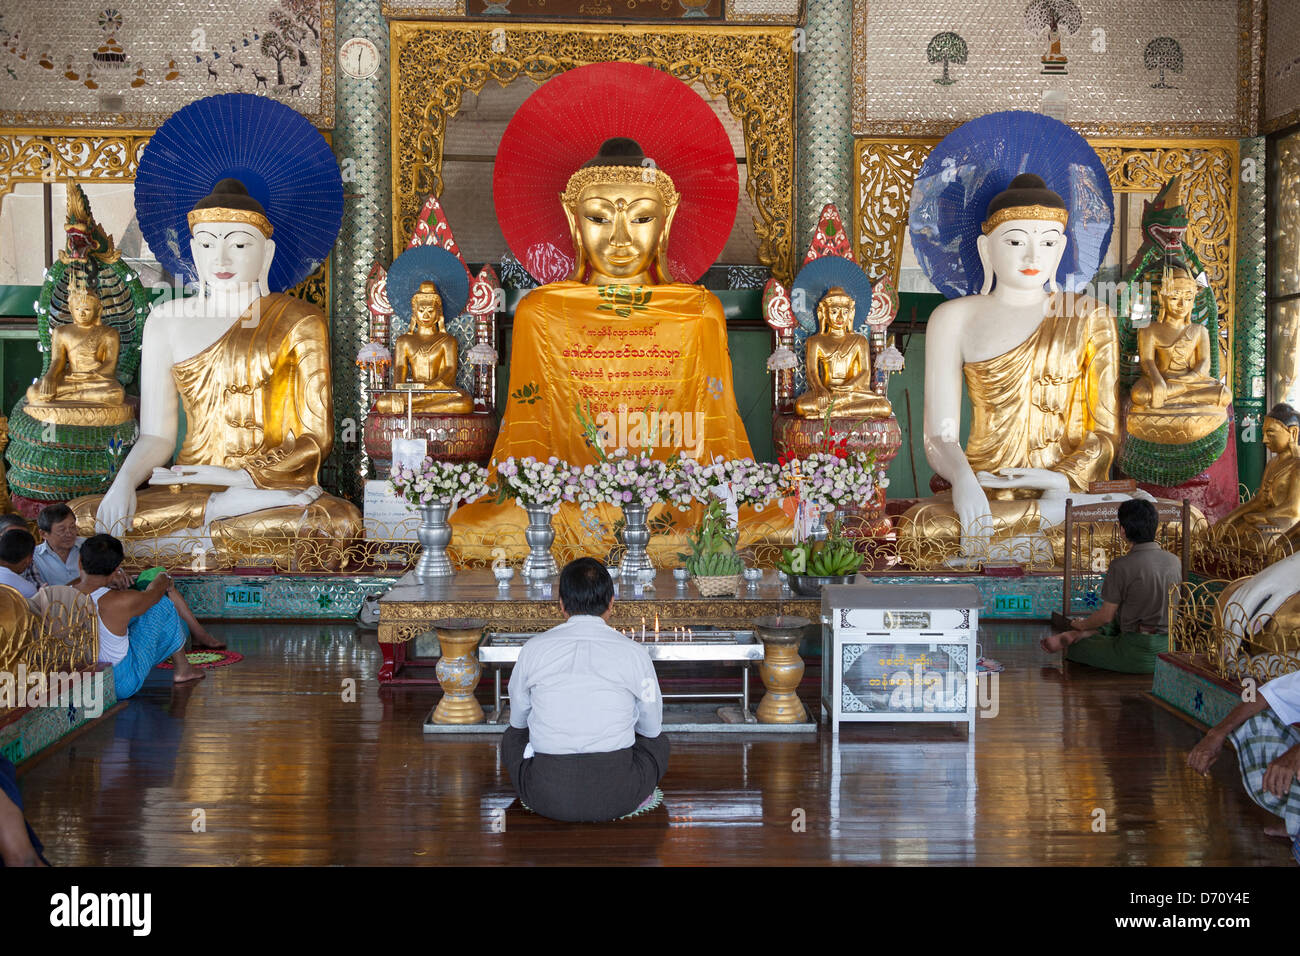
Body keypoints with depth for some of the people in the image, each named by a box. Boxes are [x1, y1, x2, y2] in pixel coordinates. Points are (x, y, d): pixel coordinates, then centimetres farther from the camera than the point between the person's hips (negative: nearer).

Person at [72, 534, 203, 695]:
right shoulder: (121, 602, -27)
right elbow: (154, 592, -2)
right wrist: (163, 578, 22)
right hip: (121, 687, -5)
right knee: (162, 604, 7)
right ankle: (183, 668, 28)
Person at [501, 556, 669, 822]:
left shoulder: (534, 648, 1)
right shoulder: (633, 652, -2)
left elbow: (518, 718, 15)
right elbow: (651, 727, 11)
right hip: (616, 798, 0)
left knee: (512, 737, 32)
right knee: (658, 742, 29)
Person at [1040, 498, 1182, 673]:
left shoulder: (1121, 566, -17)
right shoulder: (1175, 561, 1)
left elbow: (1106, 615, -9)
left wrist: (1081, 625, 12)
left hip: (1136, 652, -7)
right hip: (1169, 646, 7)